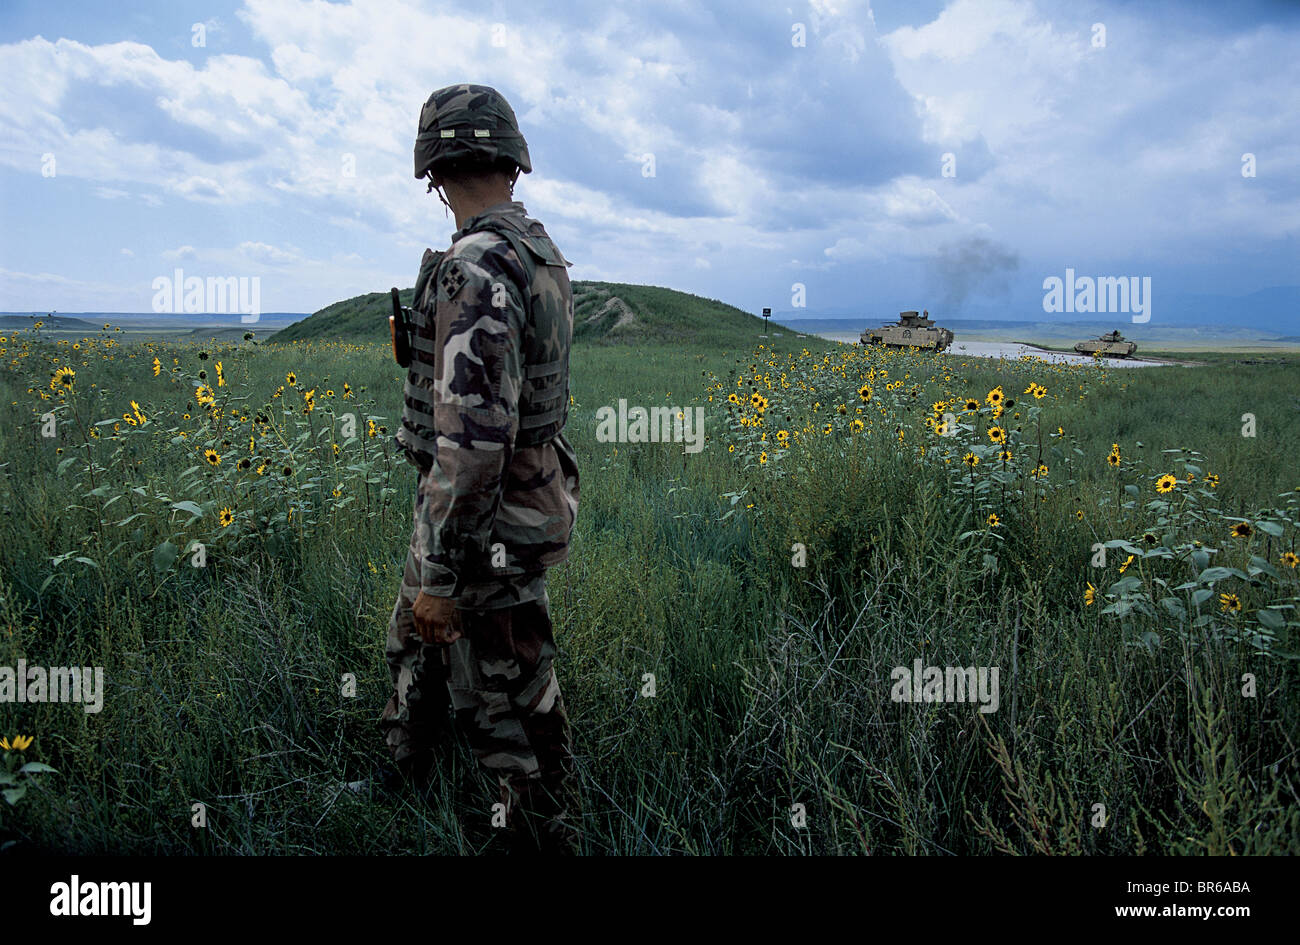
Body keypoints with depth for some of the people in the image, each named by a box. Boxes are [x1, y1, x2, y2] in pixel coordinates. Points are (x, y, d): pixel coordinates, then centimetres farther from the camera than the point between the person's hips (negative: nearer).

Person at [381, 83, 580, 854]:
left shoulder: (475, 270, -25)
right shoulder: (543, 256, 6)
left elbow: (472, 436, -30)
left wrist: (441, 574, -22)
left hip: (489, 523, -10)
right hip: (531, 493, 10)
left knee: (507, 706, 7)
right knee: (419, 636, 29)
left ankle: (549, 835, 26)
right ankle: (403, 770, 53)